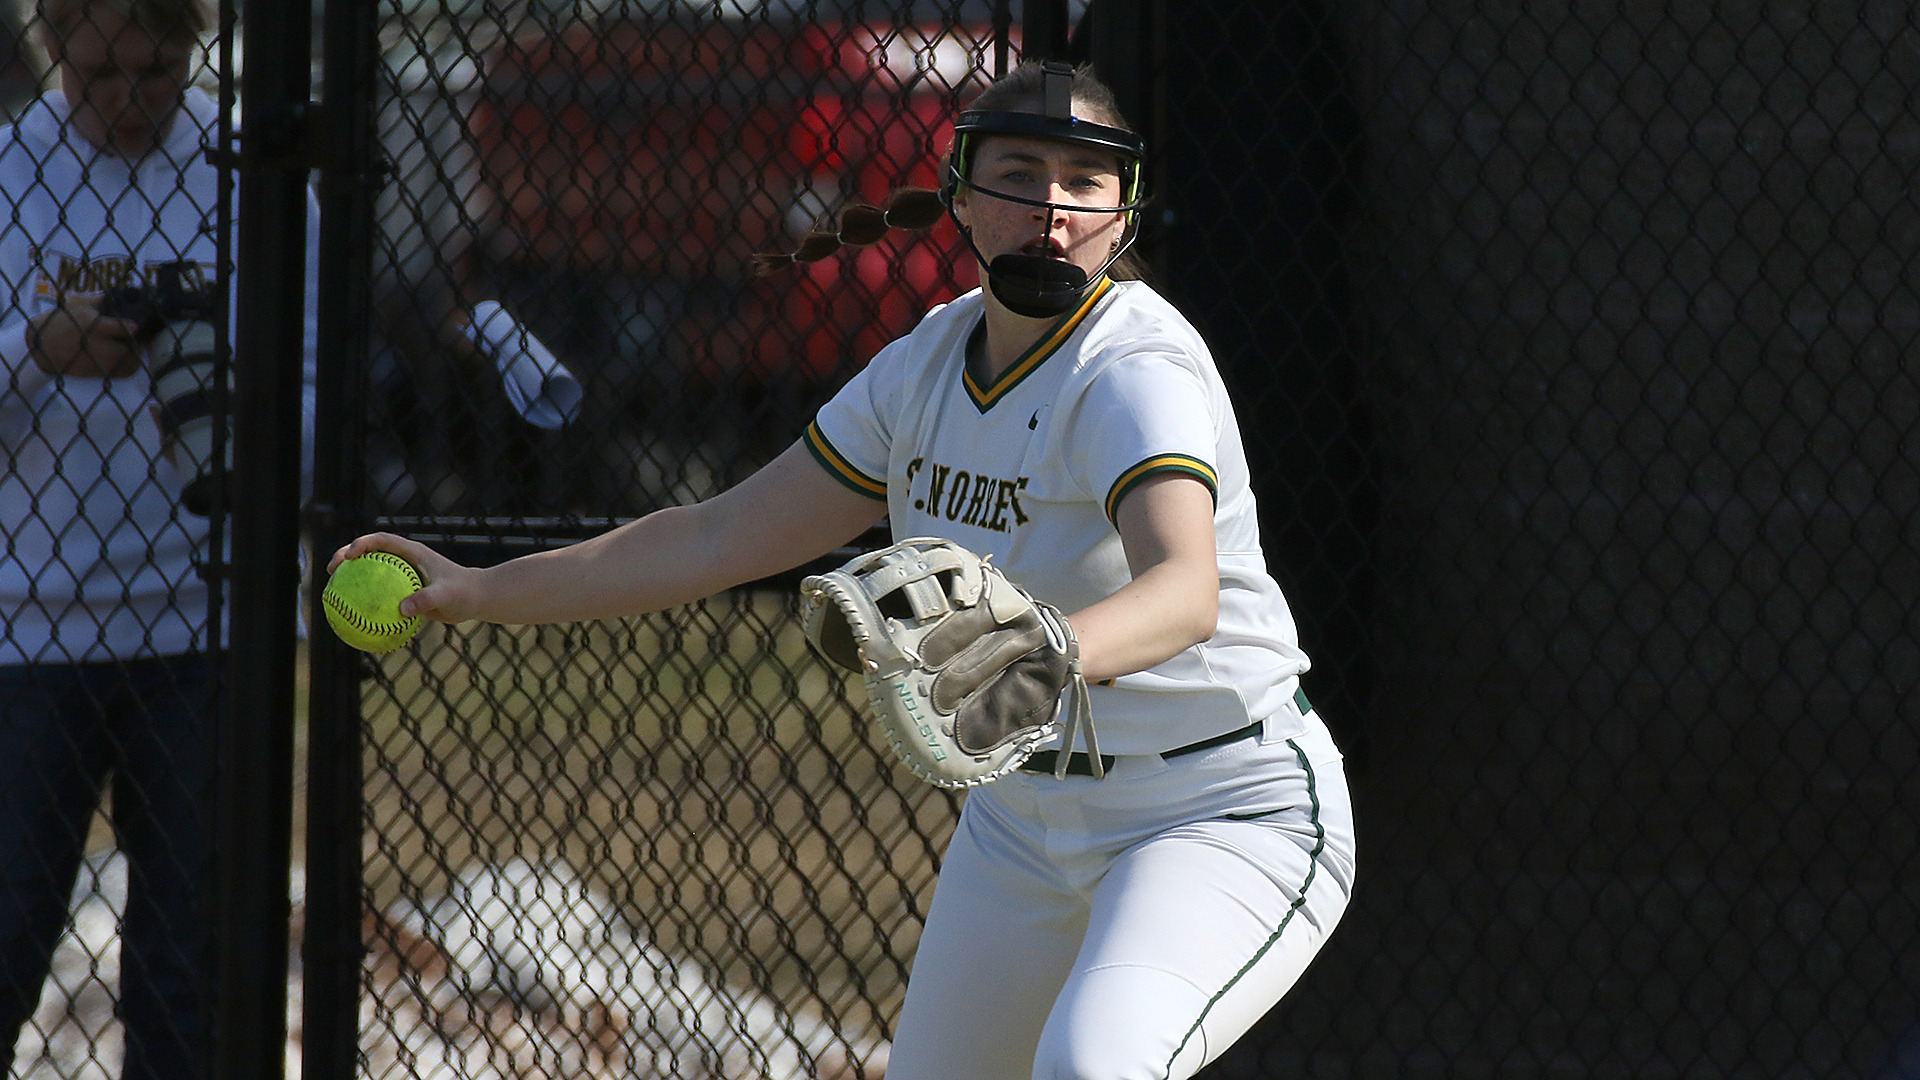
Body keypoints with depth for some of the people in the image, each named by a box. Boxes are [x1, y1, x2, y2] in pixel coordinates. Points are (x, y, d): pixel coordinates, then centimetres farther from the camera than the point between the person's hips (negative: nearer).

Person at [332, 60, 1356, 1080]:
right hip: (1023, 817, 8)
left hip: (1225, 817, -8)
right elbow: (720, 539, 9)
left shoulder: (1137, 371, -22)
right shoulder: (928, 364, 2)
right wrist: (485, 592, 9)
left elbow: (1186, 593, -42)